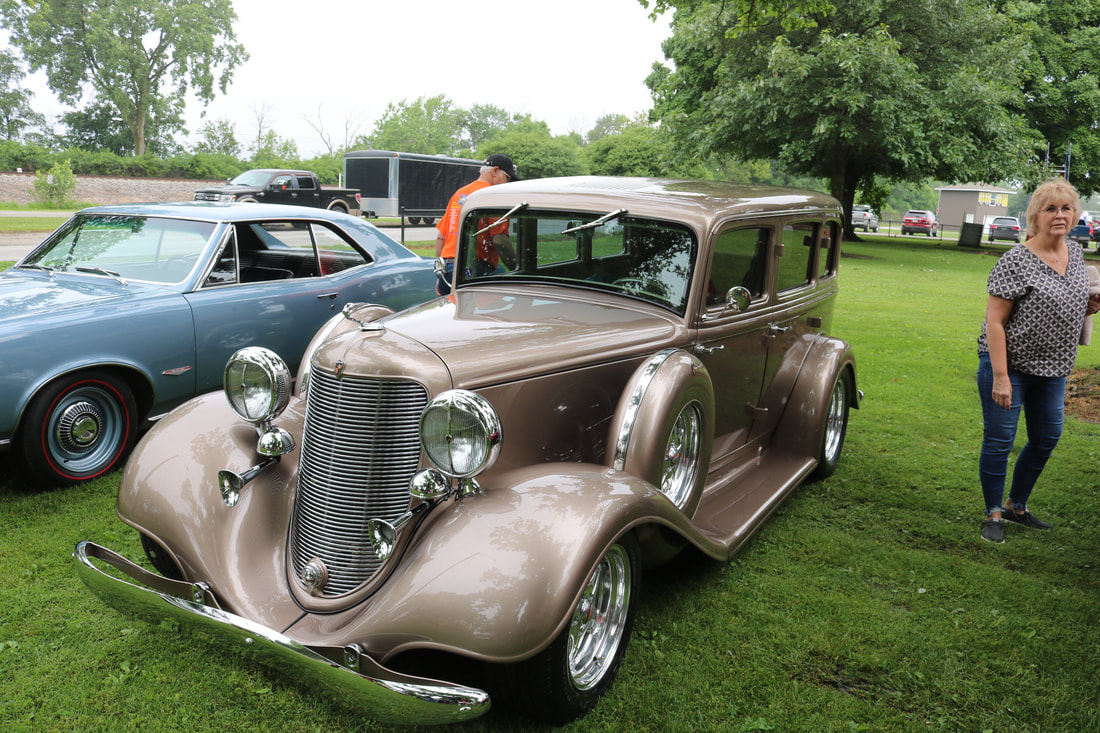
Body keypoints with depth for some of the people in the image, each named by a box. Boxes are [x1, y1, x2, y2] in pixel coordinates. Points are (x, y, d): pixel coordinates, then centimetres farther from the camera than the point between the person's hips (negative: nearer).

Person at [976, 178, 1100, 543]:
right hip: (1010, 366, -8)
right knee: (999, 441, -1)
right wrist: (1000, 377, -24)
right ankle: (993, 514, 16)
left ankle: (1017, 506, 34)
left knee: (1046, 439, 16)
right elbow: (994, 321, -19)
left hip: (1052, 369, 8)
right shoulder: (1016, 261, -17)